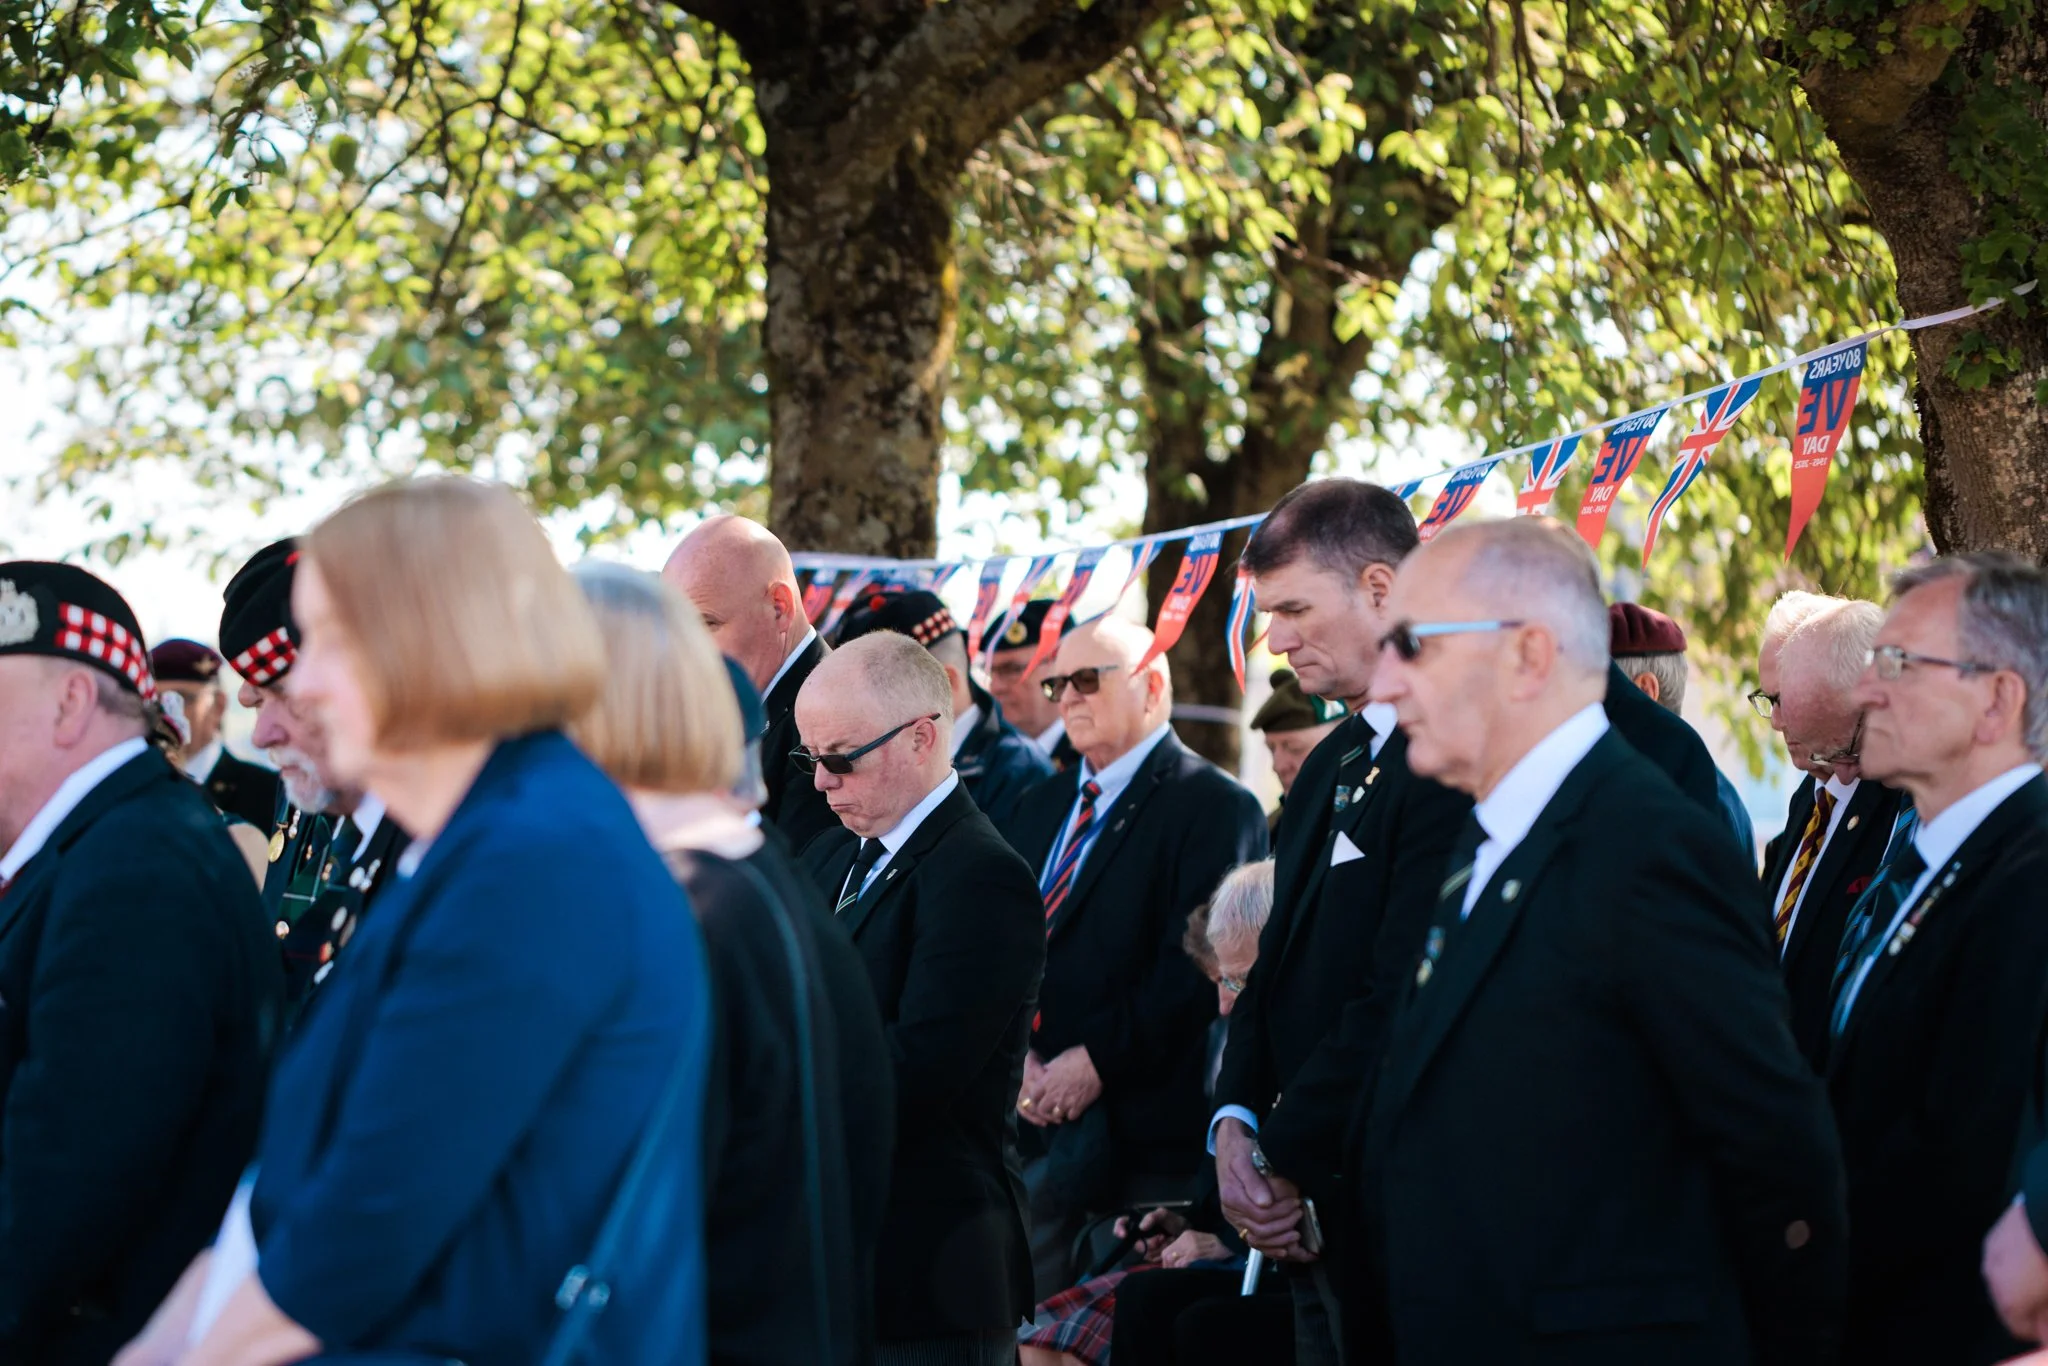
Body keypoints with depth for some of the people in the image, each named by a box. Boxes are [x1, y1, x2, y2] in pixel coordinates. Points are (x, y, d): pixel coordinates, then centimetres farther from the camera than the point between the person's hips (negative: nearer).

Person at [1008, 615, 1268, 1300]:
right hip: (1044, 1115, 7)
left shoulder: (1216, 807, -6)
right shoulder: (1044, 807, 20)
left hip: (1153, 1127, -7)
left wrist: (1097, 1060, -16)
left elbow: (1196, 966, -15)